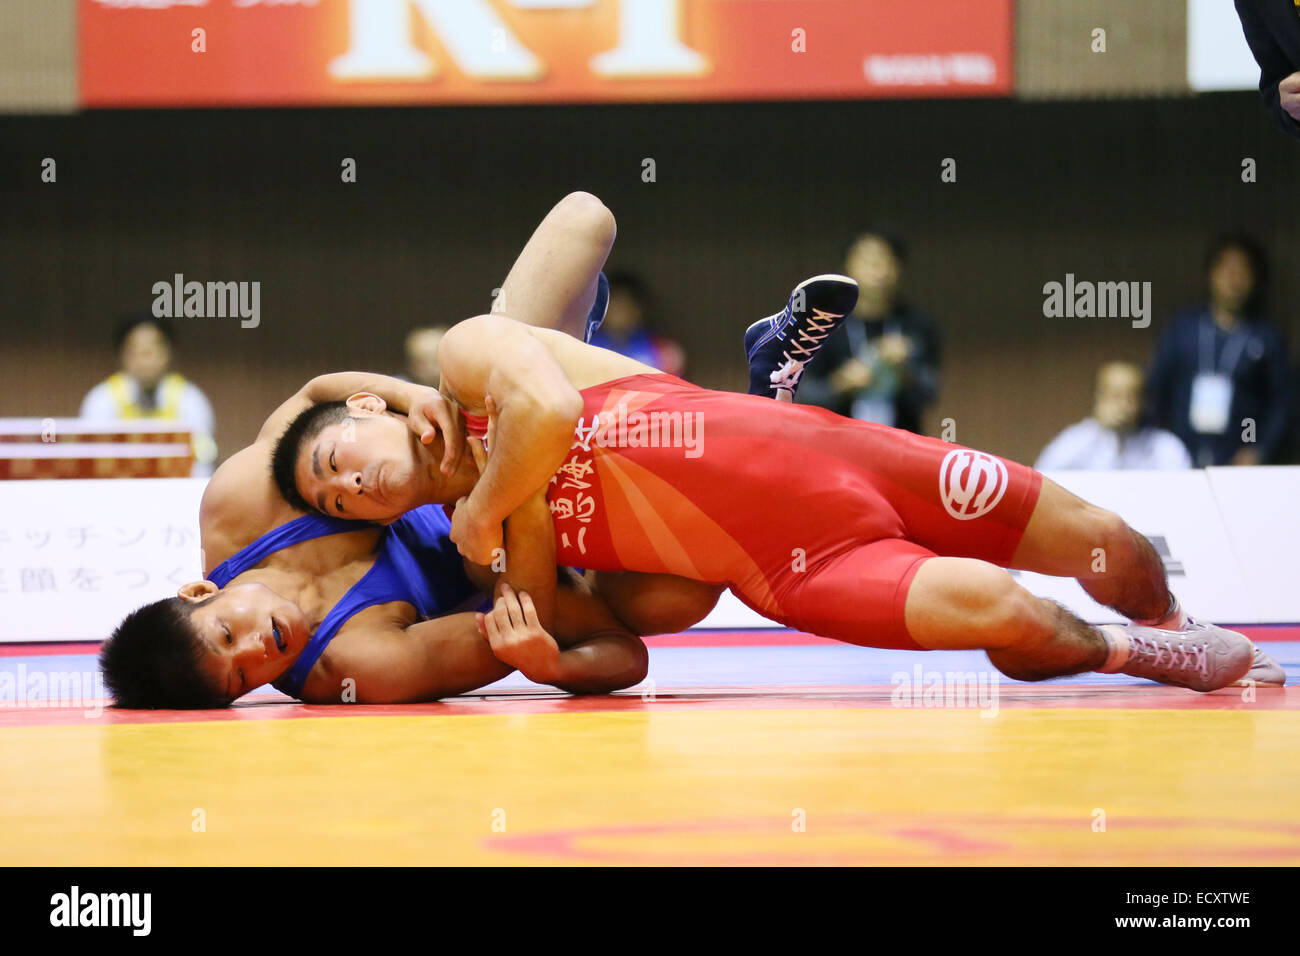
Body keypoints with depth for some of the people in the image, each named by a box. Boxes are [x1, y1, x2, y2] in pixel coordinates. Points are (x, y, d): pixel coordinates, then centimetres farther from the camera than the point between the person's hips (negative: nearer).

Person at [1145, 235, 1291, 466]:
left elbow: (1280, 404, 3)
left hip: (1238, 463, -1)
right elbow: (1156, 387, 11)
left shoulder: (1269, 338, 3)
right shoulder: (1183, 327, 7)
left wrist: (1259, 452, -8)